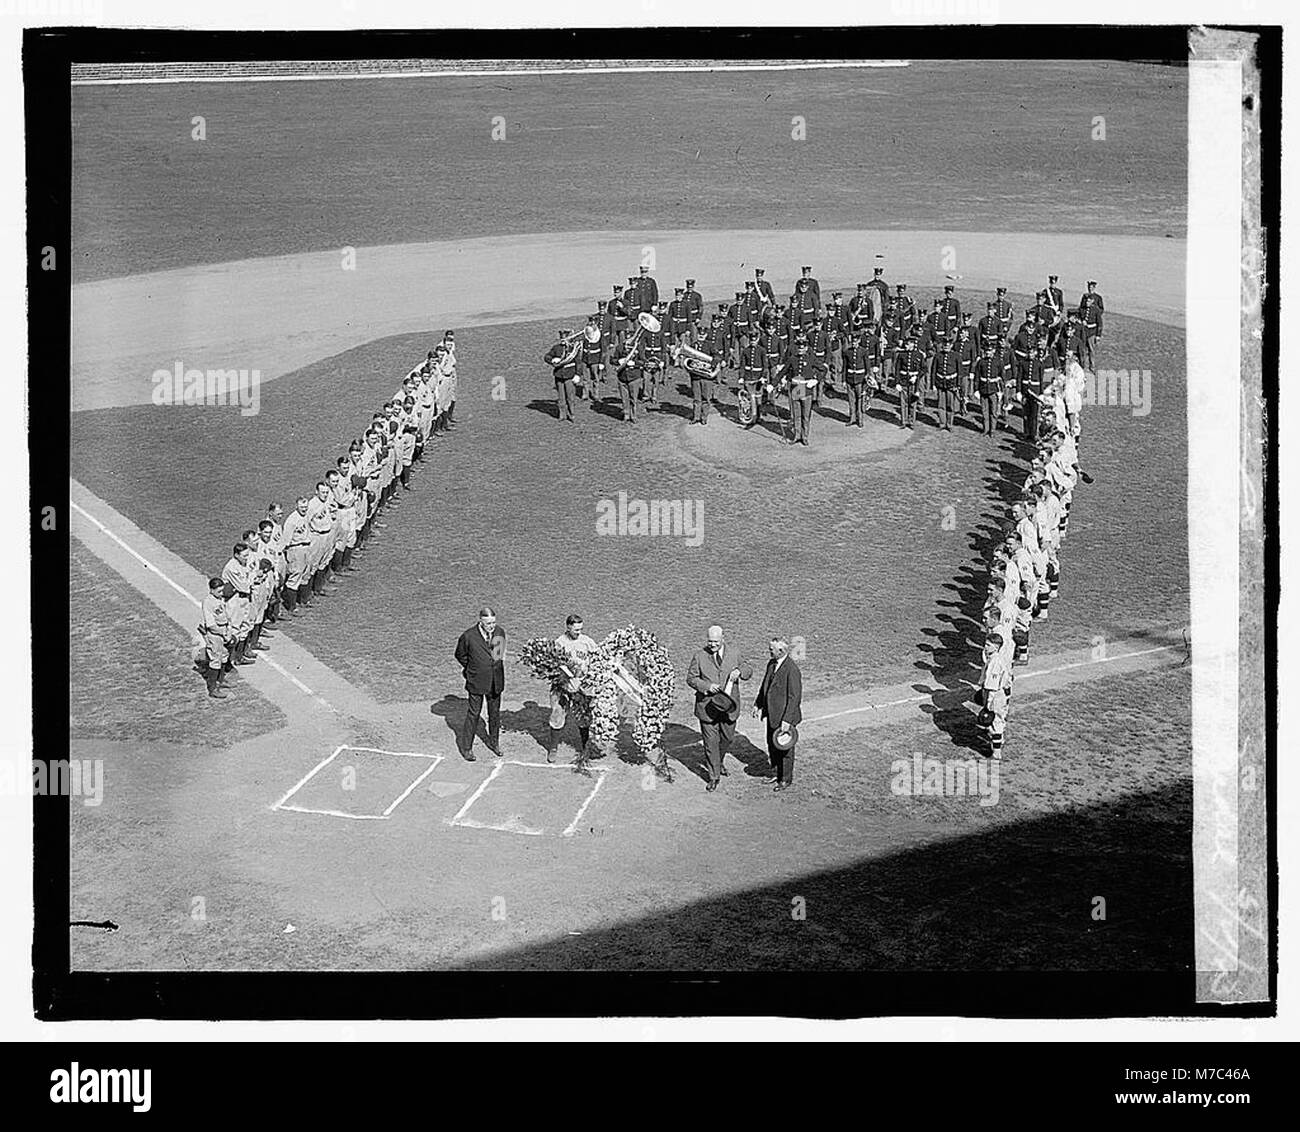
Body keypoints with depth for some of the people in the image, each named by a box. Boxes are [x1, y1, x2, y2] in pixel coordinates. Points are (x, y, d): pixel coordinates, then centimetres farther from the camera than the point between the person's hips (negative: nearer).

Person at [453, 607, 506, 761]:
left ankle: (494, 741, 34)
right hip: (476, 682, -4)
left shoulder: (500, 632, -6)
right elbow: (460, 655, 0)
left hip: (496, 681, 4)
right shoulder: (469, 636, -17)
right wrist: (471, 668, 4)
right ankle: (466, 747, 16)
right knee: (473, 713, 3)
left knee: (495, 713, 15)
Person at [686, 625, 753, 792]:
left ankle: (719, 761, 45)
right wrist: (706, 687, -20)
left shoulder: (734, 655, 1)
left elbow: (749, 668, 13)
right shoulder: (699, 656, -4)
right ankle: (714, 776, 11)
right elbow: (691, 678, -2)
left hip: (728, 706, 2)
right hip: (707, 707, -2)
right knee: (711, 742, 0)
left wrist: (739, 671, -11)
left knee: (728, 737, 15)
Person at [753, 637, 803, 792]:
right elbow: (765, 685, 17)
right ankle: (777, 773, 37)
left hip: (785, 716, -8)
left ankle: (786, 780, 24)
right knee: (771, 744, 19)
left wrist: (787, 721, -25)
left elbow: (794, 697, -24)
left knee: (785, 749, 8)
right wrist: (758, 704, 17)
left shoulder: (792, 670, -24)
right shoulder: (771, 664, 3)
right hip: (772, 714, 8)